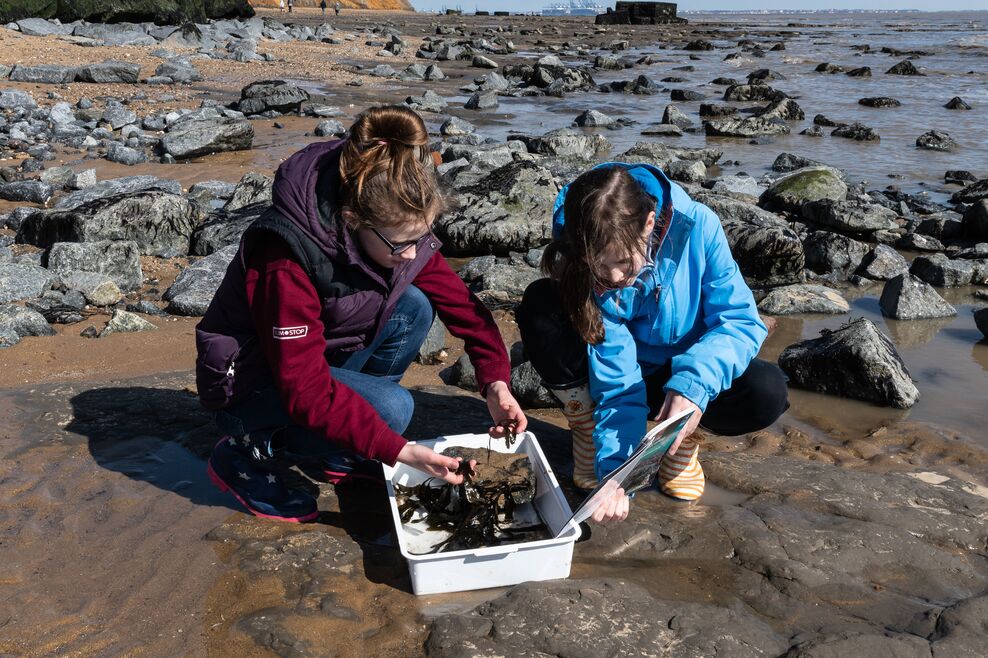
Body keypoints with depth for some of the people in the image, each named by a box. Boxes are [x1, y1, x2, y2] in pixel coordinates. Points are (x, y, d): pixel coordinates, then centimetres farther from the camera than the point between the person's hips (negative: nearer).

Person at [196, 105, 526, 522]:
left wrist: (496, 382, -17)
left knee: (413, 307, -12)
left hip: (321, 356, 8)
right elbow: (307, 392, -35)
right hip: (251, 386, -7)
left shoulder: (398, 229, -14)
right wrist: (398, 451, -37)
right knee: (391, 407, -28)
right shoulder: (287, 261, -34)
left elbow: (458, 300, -5)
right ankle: (249, 455, -5)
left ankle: (338, 452, 2)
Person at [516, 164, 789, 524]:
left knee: (766, 393, -31)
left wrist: (694, 383, -41)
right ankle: (587, 428, -5)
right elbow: (617, 381, -27)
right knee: (539, 306, -28)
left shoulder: (697, 227, -27)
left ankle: (681, 438, 2)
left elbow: (742, 321, -23)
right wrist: (614, 469, -38)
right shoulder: (586, 267, -26)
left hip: (678, 378, 1)